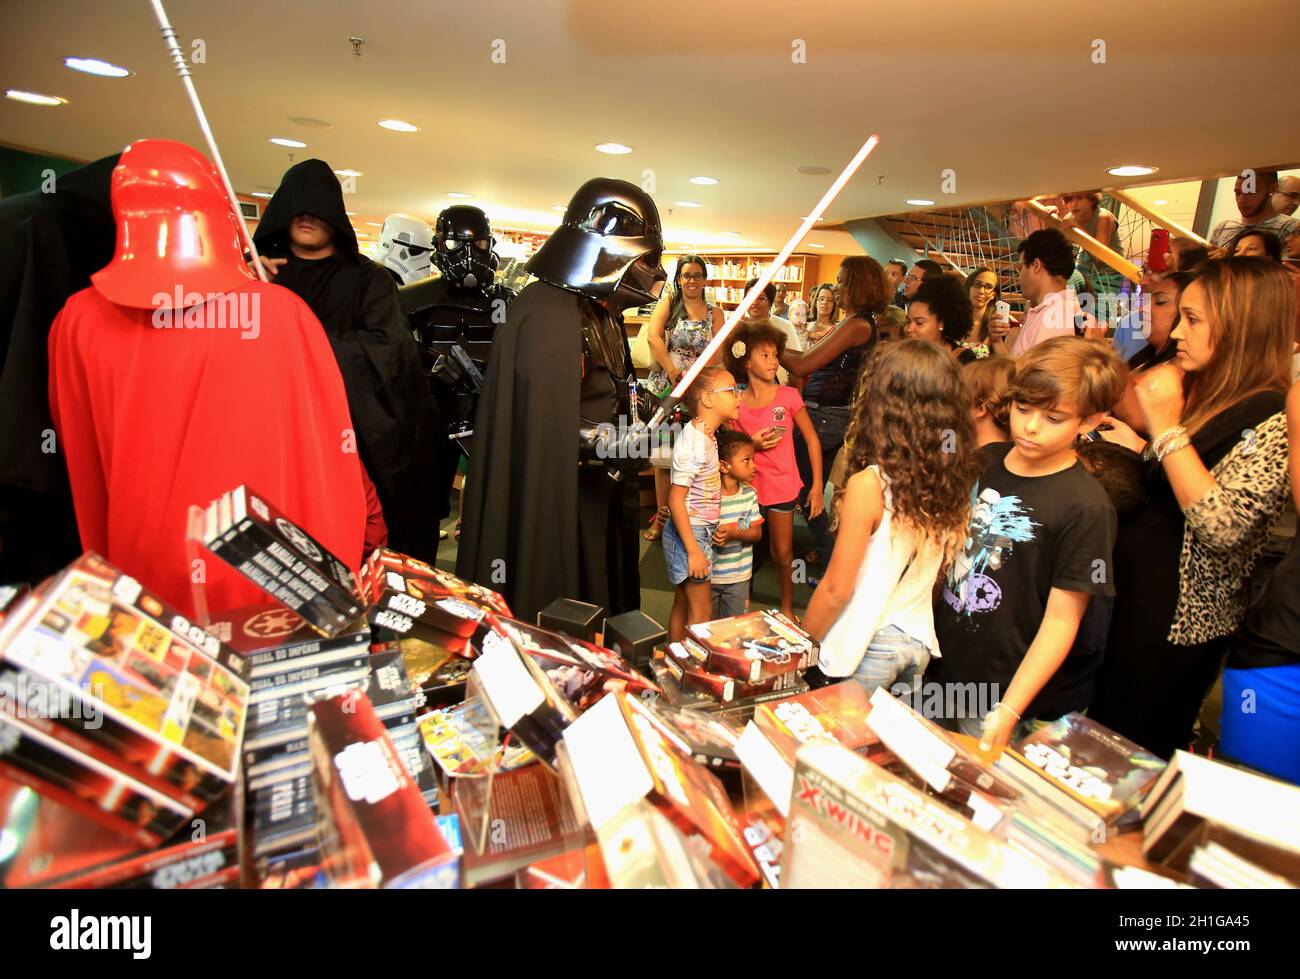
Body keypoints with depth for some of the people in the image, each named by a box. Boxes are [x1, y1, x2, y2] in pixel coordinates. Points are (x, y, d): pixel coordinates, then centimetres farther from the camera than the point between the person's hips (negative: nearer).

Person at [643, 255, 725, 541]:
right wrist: (672, 372, -18)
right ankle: (662, 515, 11)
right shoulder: (667, 304, 8)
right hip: (665, 387, 0)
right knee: (664, 455, 0)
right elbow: (653, 336, -8)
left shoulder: (715, 313, 12)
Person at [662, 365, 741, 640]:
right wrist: (693, 551, -22)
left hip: (701, 531, 10)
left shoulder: (705, 436, 7)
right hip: (690, 532, -10)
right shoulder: (694, 443, -22)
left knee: (682, 605, 18)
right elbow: (675, 498, -23)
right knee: (702, 613, -1)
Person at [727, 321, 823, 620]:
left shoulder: (788, 396, -7)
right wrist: (752, 445, -16)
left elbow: (812, 440, -1)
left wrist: (817, 486, -3)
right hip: (747, 486, 0)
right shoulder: (736, 405, -5)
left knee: (783, 553, 10)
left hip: (782, 486, 0)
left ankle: (787, 608, 31)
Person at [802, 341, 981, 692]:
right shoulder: (954, 478, -6)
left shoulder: (870, 485, -24)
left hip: (868, 646, -6)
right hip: (919, 640, 6)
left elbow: (837, 589, -17)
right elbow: (942, 566, 5)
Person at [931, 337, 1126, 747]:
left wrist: (1009, 712, -18)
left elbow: (1061, 621, -16)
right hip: (945, 667, 5)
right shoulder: (985, 461, 0)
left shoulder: (1085, 508, -17)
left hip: (1009, 693, -5)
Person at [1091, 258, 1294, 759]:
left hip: (1178, 621, -8)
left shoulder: (1276, 419, -18)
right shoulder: (1207, 394, 7)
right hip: (1131, 594, 8)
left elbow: (1224, 526, -30)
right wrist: (1140, 448, 1)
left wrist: (1166, 429, -27)